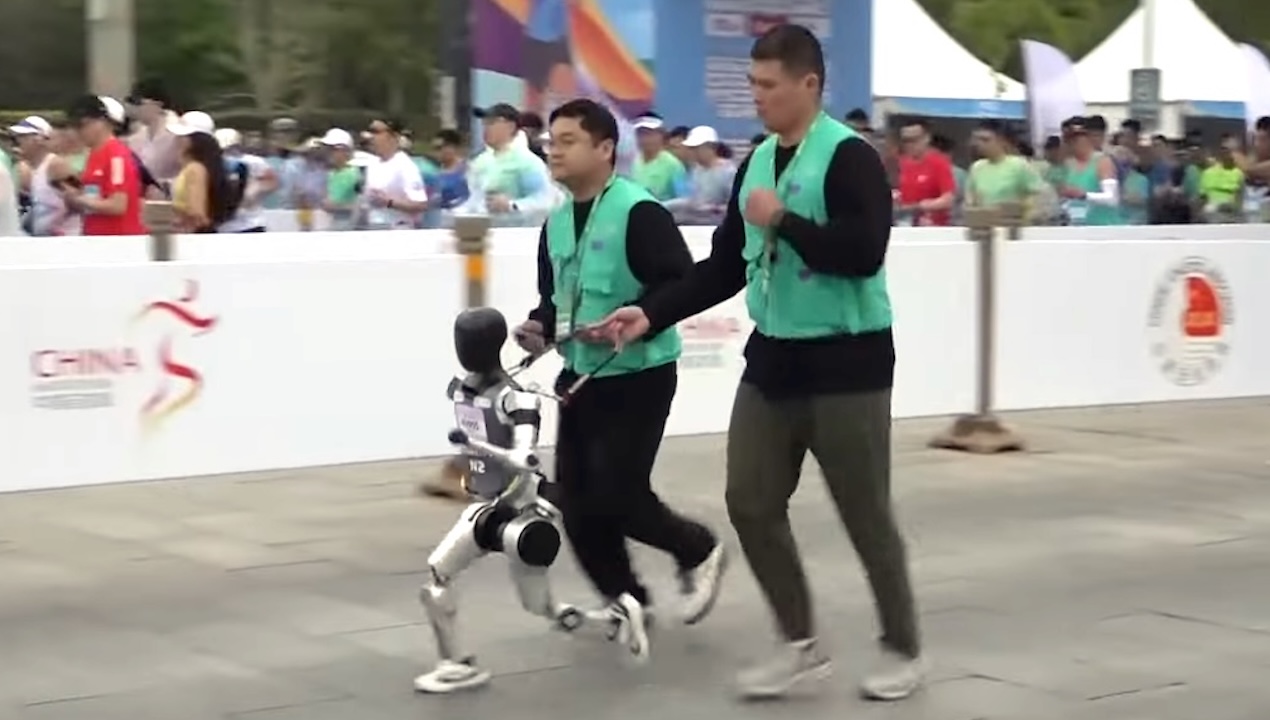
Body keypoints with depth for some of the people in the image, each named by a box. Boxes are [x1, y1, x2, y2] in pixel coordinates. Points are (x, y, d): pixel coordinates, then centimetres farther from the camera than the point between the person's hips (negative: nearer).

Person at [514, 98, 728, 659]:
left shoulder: (639, 211, -16)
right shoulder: (556, 222, 10)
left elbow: (683, 284, -20)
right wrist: (541, 326, 0)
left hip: (639, 375, -8)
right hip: (581, 374, 8)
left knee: (618, 495, -8)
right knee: (575, 497, 4)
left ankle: (699, 552, 19)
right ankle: (624, 596, 19)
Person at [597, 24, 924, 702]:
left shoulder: (849, 156, -14)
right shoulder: (757, 161, 10)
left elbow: (863, 253, -26)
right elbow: (725, 267, 13)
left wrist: (783, 220, -19)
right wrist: (650, 313, 5)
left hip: (845, 362, -7)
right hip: (773, 358, 7)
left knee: (865, 514, 3)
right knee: (751, 503, 5)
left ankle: (903, 649, 21)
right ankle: (801, 644, 19)